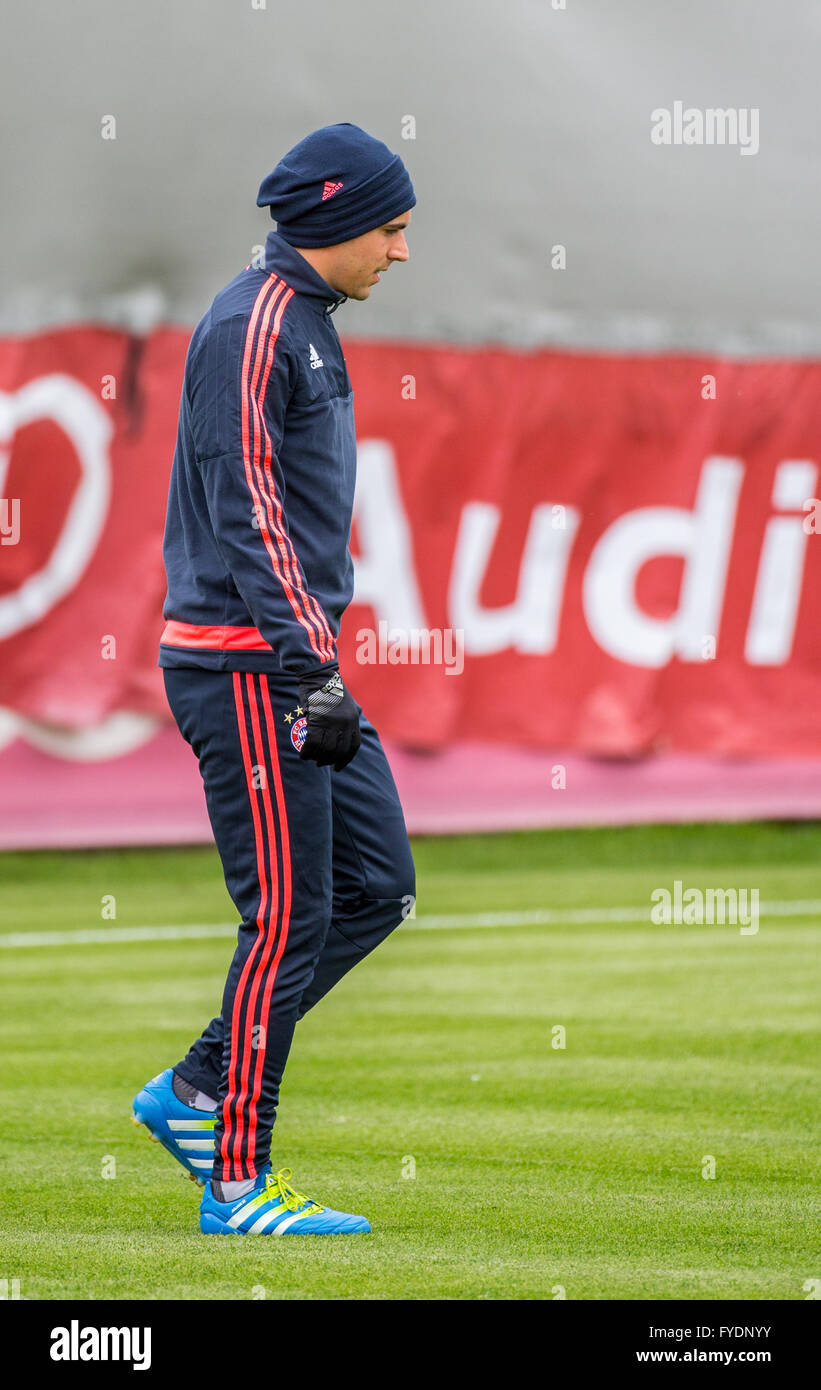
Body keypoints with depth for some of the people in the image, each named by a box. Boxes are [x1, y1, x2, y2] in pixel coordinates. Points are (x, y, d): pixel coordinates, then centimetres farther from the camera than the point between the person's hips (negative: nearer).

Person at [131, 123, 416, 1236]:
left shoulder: (307, 322, 18)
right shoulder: (253, 328, -14)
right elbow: (248, 515, -20)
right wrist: (316, 672, -24)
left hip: (296, 660, 10)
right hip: (248, 667, -10)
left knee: (375, 887, 9)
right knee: (290, 915, -8)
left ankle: (198, 1093, 16)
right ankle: (239, 1182, -1)